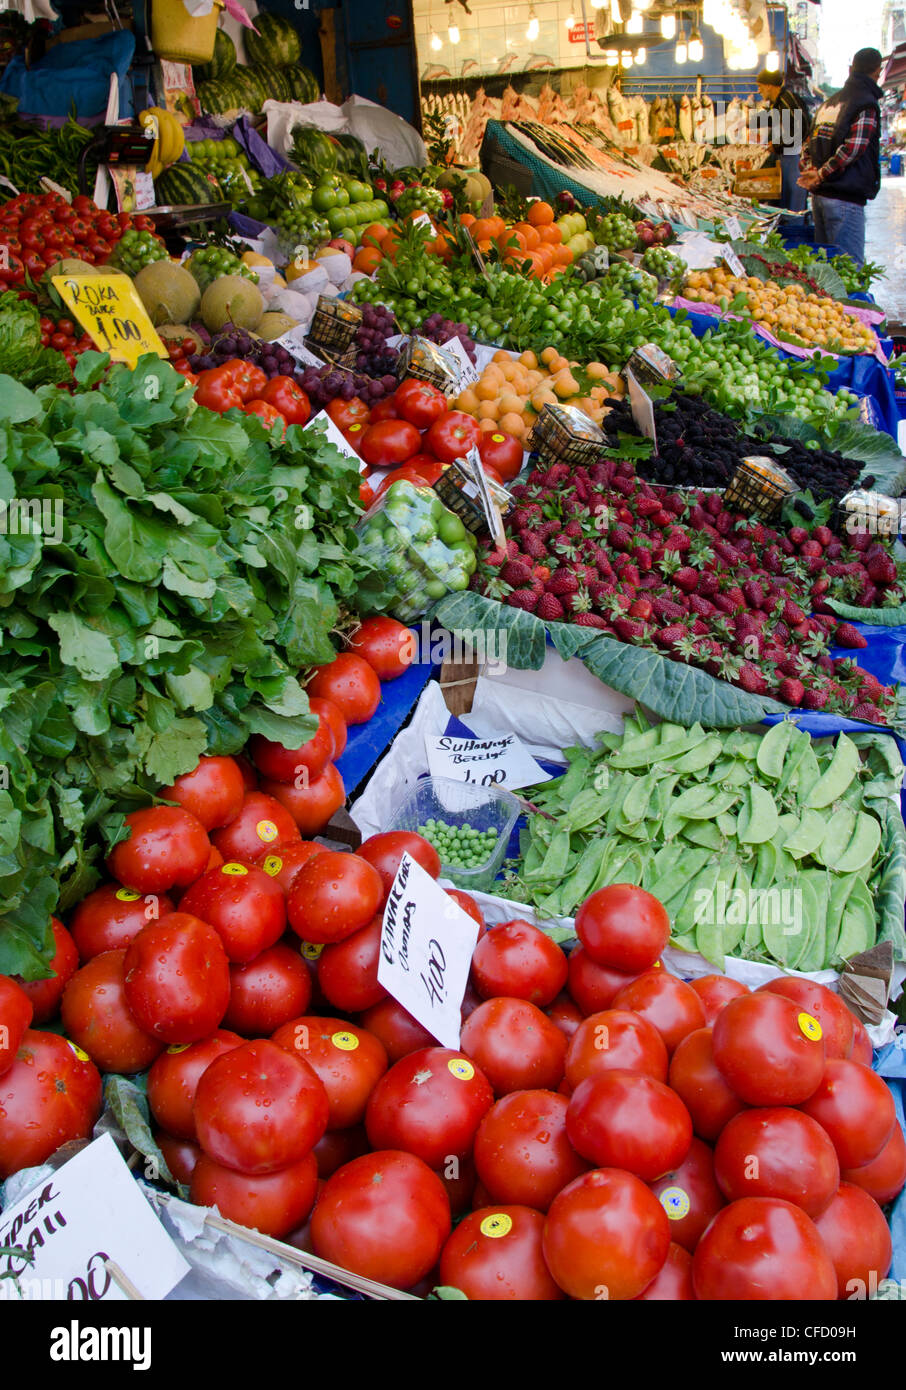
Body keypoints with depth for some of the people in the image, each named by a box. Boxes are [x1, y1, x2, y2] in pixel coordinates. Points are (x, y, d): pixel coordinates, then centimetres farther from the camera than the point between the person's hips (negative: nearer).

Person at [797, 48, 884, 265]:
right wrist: (821, 175, -10)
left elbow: (809, 144, 17)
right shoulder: (867, 104, -9)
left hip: (818, 195, 8)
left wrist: (808, 170, 3)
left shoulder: (829, 103, 17)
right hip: (845, 198, -8)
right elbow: (852, 149, -18)